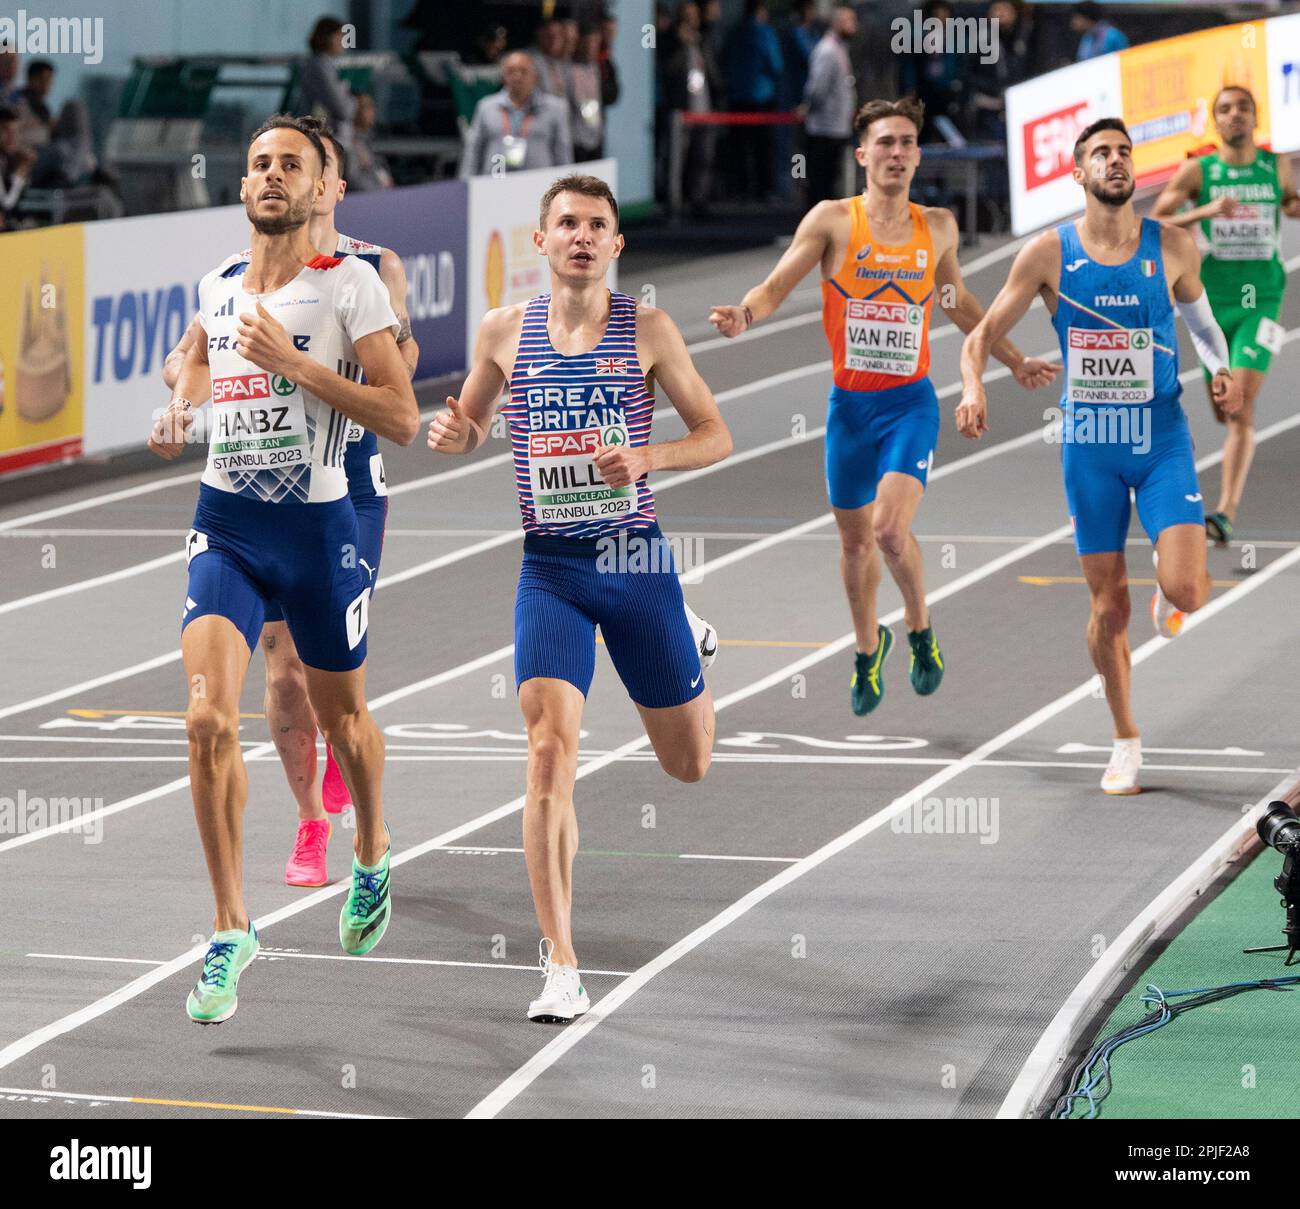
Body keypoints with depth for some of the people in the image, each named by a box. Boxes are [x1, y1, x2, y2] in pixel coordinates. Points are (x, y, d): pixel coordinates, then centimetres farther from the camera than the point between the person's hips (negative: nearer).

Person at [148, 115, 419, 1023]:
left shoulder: (350, 284, -9)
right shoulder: (217, 288, 7)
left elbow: (403, 420, -15)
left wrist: (295, 365, -20)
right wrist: (178, 414, 11)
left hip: (318, 529, -3)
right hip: (226, 526, 3)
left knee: (342, 717, 17)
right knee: (209, 721, -15)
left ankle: (373, 857, 48)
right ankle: (232, 929, -5)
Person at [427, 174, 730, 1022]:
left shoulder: (648, 330, -2)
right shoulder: (505, 331, 3)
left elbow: (717, 435, 2)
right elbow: (473, 424, 18)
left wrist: (648, 457, -17)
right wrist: (454, 432, -6)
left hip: (637, 562, 0)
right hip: (551, 570, 0)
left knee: (689, 763, 13)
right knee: (551, 748, -17)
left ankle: (692, 642, 50)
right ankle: (562, 967, -13)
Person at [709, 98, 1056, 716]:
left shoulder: (938, 226, 3)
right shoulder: (832, 220, -5)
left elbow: (956, 301, 20)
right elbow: (778, 284, -11)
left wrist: (1013, 359, 25)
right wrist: (745, 314, -33)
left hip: (910, 401, -1)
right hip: (850, 401, 1)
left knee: (891, 528, -20)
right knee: (855, 538, 12)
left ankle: (919, 627, 8)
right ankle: (869, 646, 37)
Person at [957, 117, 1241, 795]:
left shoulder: (1172, 248, -2)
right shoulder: (1048, 254, -4)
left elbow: (1201, 320, 15)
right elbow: (983, 335, 1)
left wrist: (1224, 372, -4)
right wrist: (973, 386, -19)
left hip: (1162, 440, 0)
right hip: (1089, 446, 0)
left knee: (1186, 590, -17)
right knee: (1109, 607, 4)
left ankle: (1171, 596, 23)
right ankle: (1126, 744, 22)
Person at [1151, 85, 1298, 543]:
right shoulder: (1197, 171, 0)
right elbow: (1152, 226, -6)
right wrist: (1205, 211, -20)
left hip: (1261, 299, -1)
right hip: (1214, 298, 1)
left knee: (1241, 404, -17)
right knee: (1222, 410, 11)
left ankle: (1226, 514, -21)